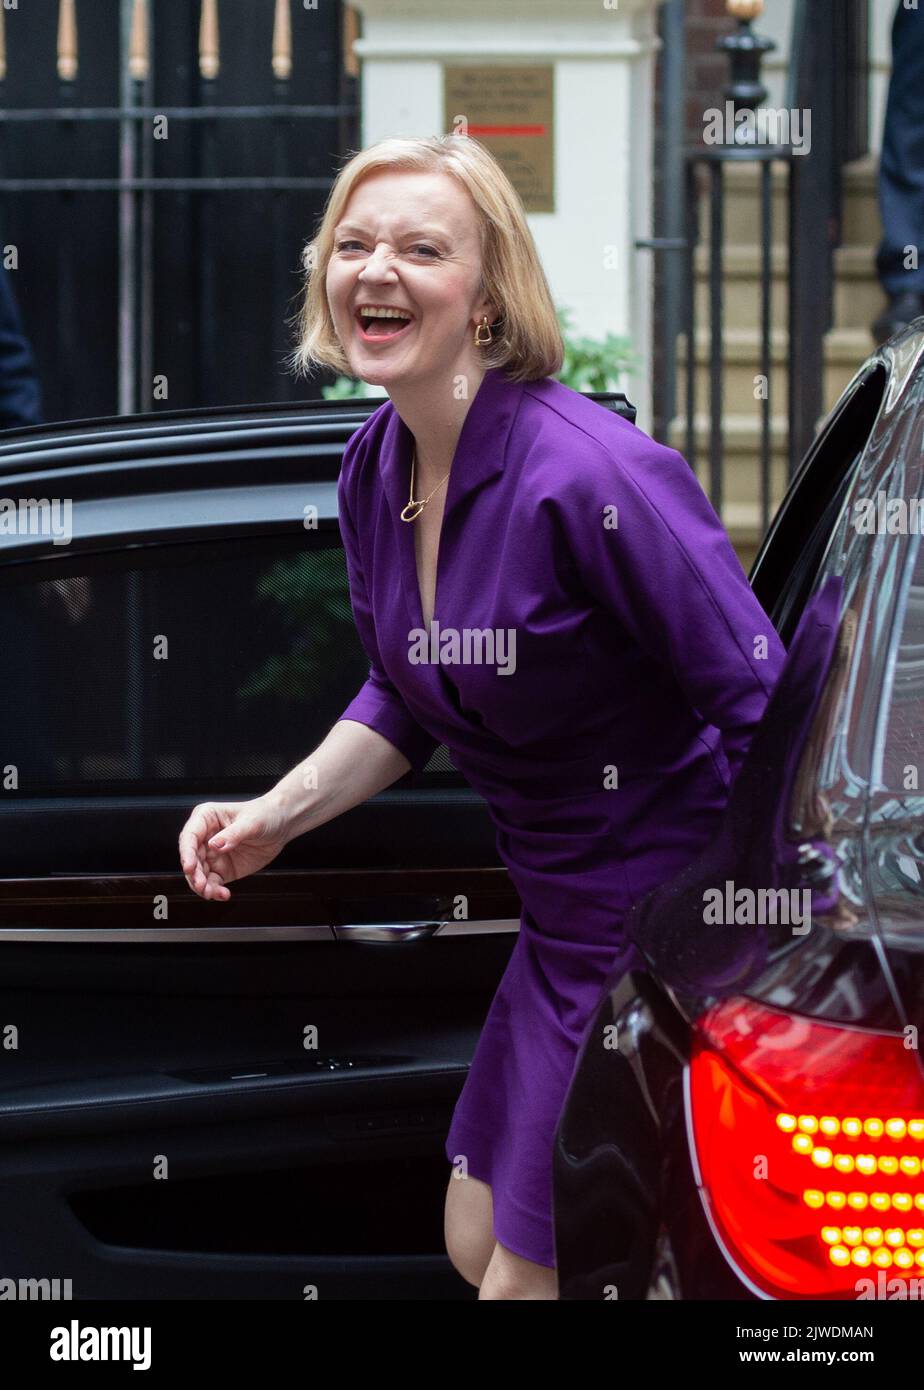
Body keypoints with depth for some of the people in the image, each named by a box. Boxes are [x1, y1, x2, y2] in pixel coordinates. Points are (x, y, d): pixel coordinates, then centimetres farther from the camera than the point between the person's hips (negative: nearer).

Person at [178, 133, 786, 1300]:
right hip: (560, 927, 9)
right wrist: (277, 815, 2)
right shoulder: (375, 468, 0)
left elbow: (767, 717, -23)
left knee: (528, 1279, 1)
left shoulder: (589, 477, -26)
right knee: (477, 1246, 20)